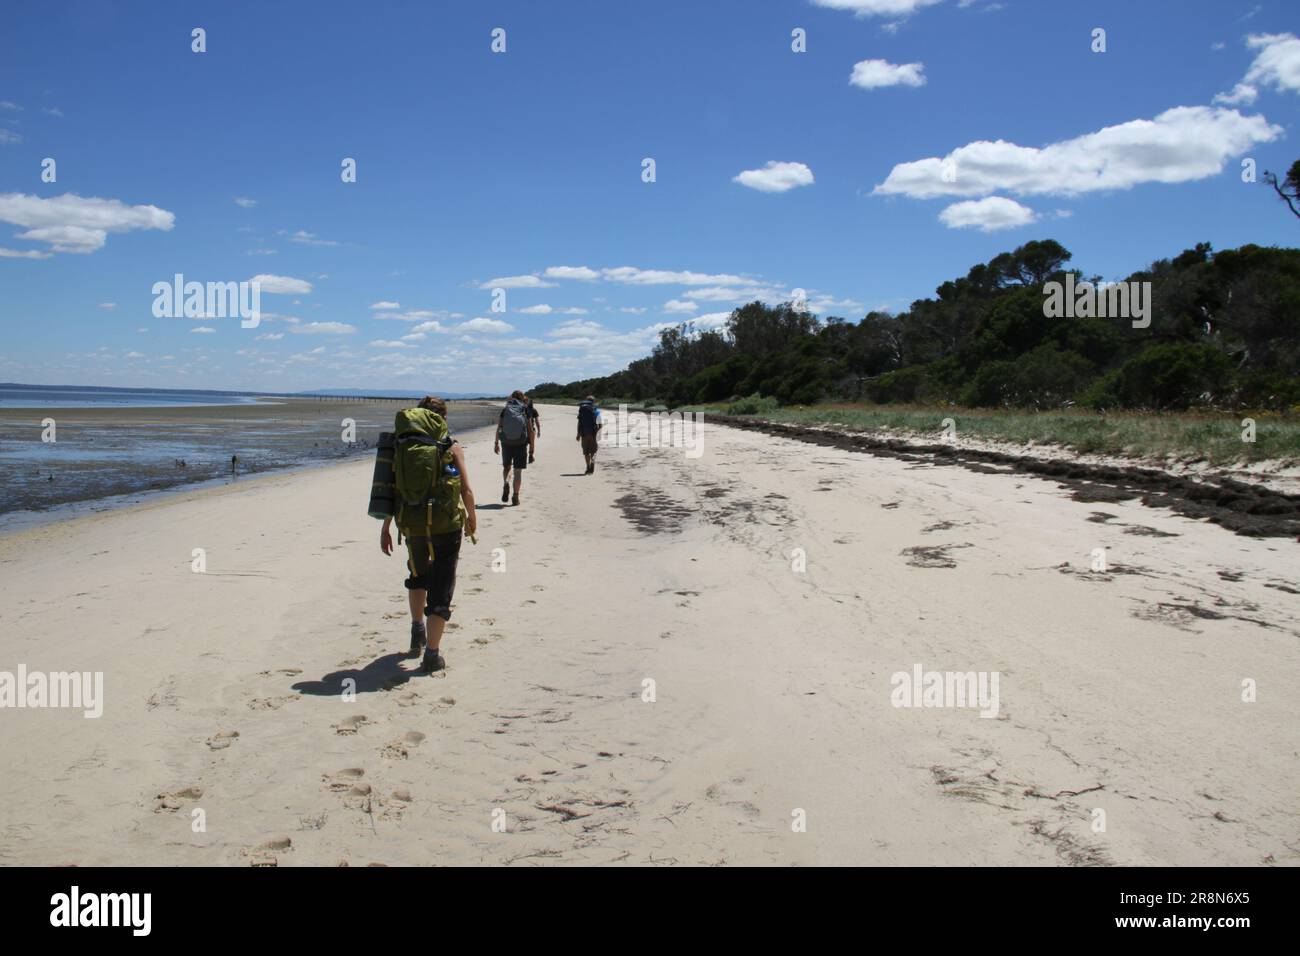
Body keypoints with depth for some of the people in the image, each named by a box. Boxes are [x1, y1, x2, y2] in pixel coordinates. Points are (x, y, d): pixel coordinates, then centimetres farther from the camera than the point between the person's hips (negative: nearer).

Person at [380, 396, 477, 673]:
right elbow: (466, 490, -7)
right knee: (441, 588, 3)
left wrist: (386, 528, 6)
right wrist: (472, 517, 11)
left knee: (418, 575, 30)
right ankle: (432, 653, -2)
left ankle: (418, 632, 36)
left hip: (413, 523, 3)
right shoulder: (452, 447, -5)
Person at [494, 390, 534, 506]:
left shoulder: (505, 410, 3)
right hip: (521, 443, -1)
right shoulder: (526, 410, 0)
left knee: (506, 467, 19)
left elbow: (499, 428, 2)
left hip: (506, 443, 1)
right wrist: (532, 446, 3)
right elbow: (530, 430, -2)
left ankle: (506, 483, -10)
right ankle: (515, 497, 3)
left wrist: (496, 443, 9)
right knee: (518, 470, 5)